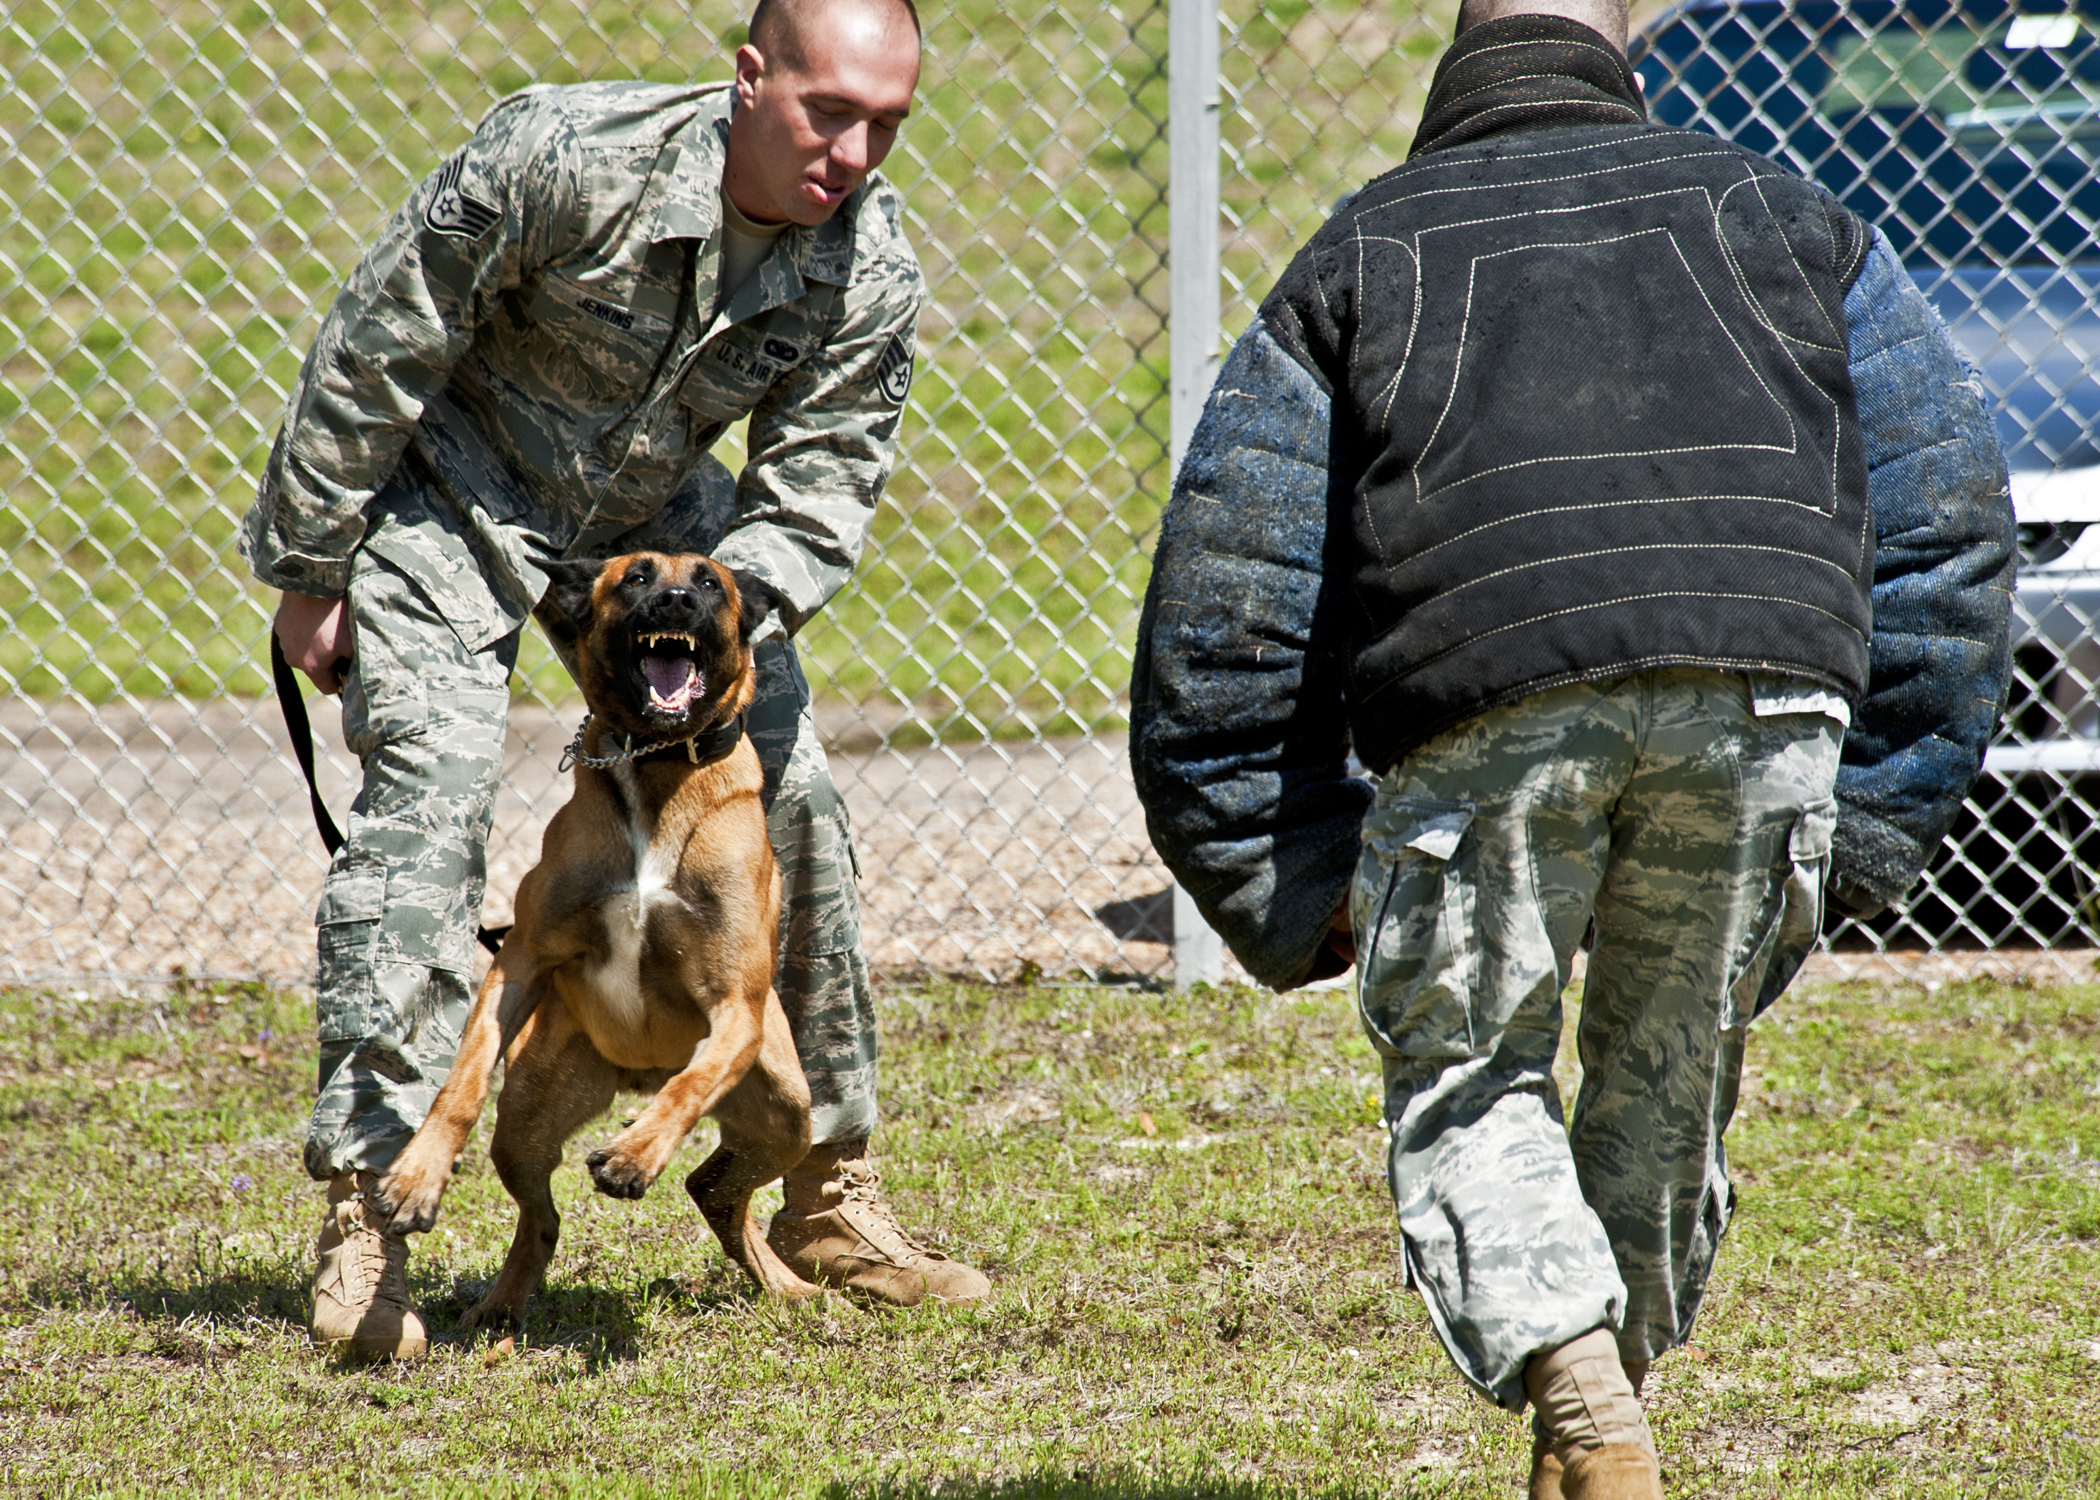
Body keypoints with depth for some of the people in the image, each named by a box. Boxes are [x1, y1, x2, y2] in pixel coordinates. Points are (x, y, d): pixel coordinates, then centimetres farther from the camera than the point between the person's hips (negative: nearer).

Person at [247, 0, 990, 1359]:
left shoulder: (876, 272, -20)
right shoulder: (564, 159, -33)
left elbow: (815, 503, -14)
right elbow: (378, 347, -22)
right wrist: (311, 567, -14)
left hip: (659, 514, 5)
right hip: (454, 487, -5)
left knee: (794, 806, 1)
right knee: (431, 797, -19)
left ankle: (829, 1196, 16)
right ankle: (362, 1219, -19)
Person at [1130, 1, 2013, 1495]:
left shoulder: (1362, 252, 27)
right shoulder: (1777, 209, 30)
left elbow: (1225, 591, 19)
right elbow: (1946, 513, 21)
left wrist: (1297, 881, 20)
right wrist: (1867, 820, 20)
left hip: (1483, 695, -1)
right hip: (1765, 676, 1)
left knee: (1466, 1079, 10)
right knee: (1673, 1075, 19)